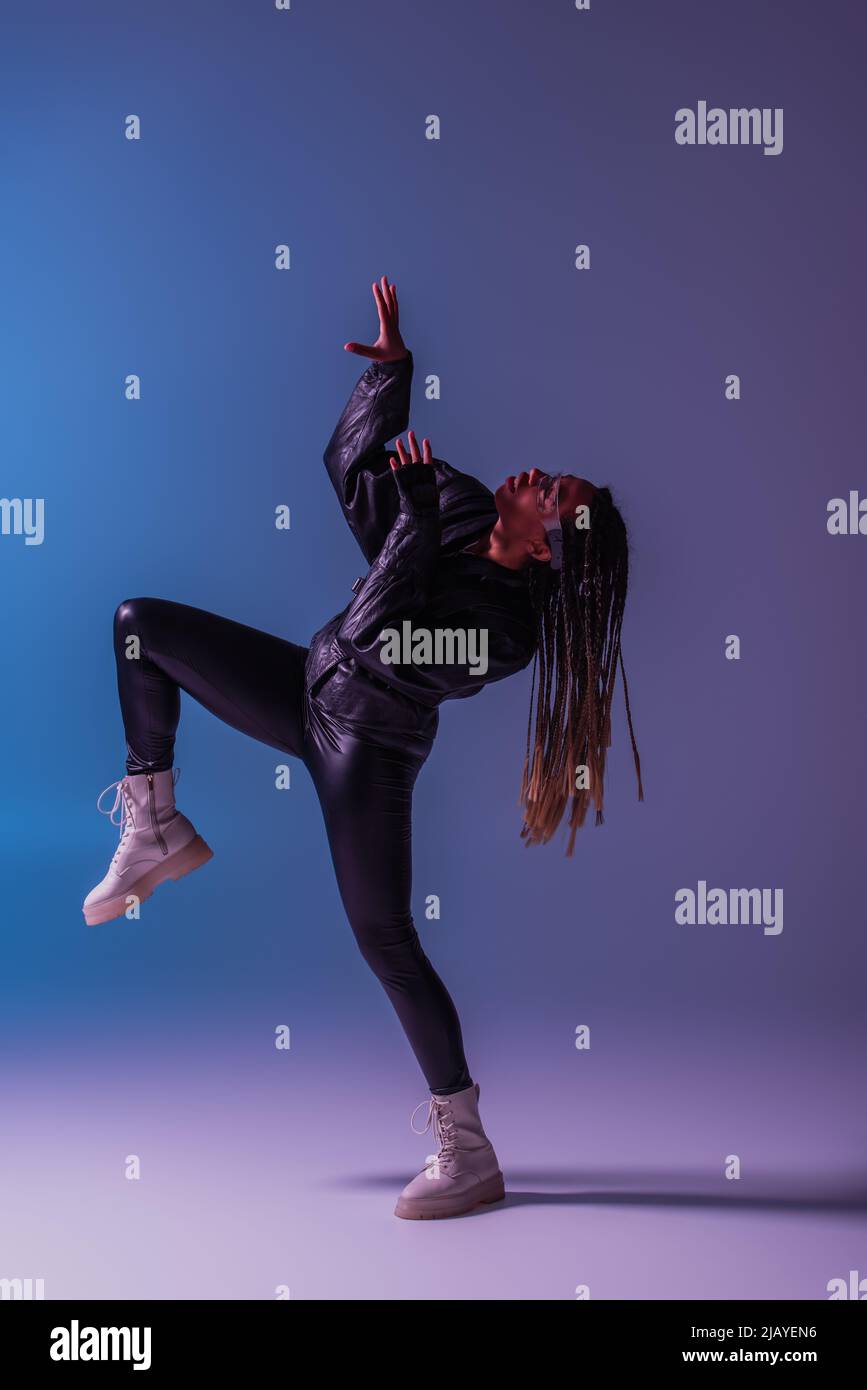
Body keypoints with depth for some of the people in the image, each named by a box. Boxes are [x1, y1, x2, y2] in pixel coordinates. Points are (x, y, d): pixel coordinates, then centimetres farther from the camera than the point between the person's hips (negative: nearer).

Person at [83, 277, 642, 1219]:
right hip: (311, 690, 8)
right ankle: (155, 833, 13)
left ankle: (468, 1156, 4)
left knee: (385, 941, -8)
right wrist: (391, 365, 3)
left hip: (366, 748, -8)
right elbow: (353, 461, 11)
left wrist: (413, 518, -25)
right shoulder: (460, 510, -1)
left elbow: (385, 635, -31)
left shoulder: (509, 625, -22)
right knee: (140, 623, 5)